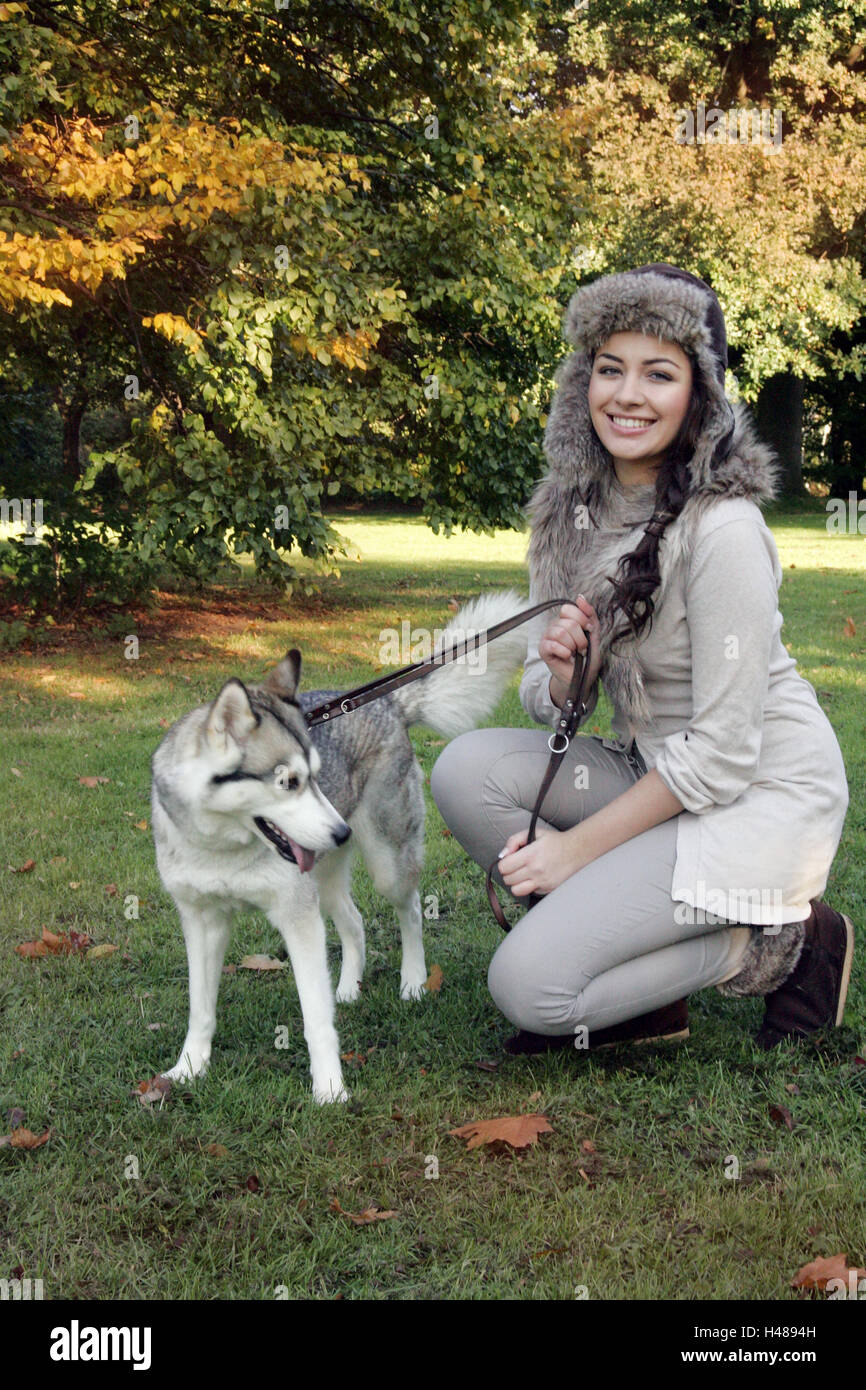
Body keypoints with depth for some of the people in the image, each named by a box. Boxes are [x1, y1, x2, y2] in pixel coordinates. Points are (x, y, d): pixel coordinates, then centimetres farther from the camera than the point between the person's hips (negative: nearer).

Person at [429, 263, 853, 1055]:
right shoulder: (572, 511, 1)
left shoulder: (723, 529, -22)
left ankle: (784, 944, 1)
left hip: (763, 796, -7)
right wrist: (561, 674, -18)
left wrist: (578, 846, -16)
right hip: (655, 777, 7)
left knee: (530, 984, -17)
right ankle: (631, 964, 1)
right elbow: (549, 702, 6)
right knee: (466, 768, -13)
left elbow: (722, 756, -21)